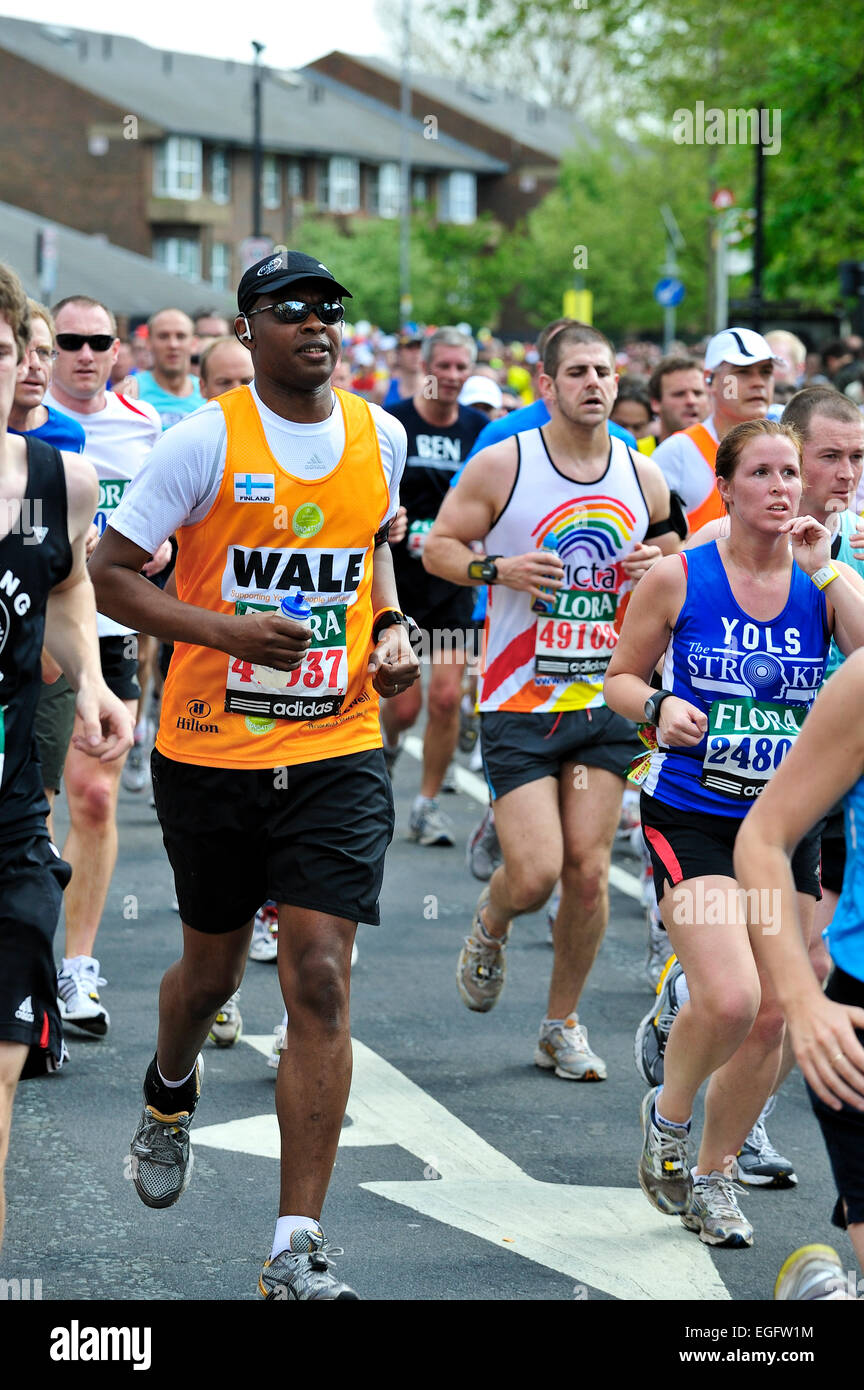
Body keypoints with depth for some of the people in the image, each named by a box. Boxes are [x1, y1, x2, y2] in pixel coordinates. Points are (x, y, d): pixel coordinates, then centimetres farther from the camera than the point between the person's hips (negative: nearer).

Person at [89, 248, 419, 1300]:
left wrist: (390, 625, 5)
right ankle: (169, 1096, 53)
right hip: (210, 750, -2)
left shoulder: (378, 436, 4)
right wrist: (226, 629, -21)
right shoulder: (205, 441, -10)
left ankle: (297, 1251, -6)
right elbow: (109, 572, -8)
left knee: (321, 979, -10)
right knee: (213, 965, 16)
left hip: (337, 751, 2)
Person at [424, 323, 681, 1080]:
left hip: (605, 700, 3)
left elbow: (673, 552, 19)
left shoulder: (644, 475, 5)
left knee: (589, 872, 2)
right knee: (535, 873, -11)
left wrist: (660, 566, -5)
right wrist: (497, 569, -18)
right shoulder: (502, 465, -6)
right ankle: (490, 928, 26)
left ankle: (563, 1024, 20)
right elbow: (439, 546, 1)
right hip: (519, 700, -3)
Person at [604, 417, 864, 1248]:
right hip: (690, 817, -4)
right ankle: (668, 1115, 11)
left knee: (771, 1019, 7)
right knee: (729, 997, -20)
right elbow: (621, 678, 4)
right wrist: (659, 708, -16)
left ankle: (714, 1175, 28)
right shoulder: (679, 578, -6)